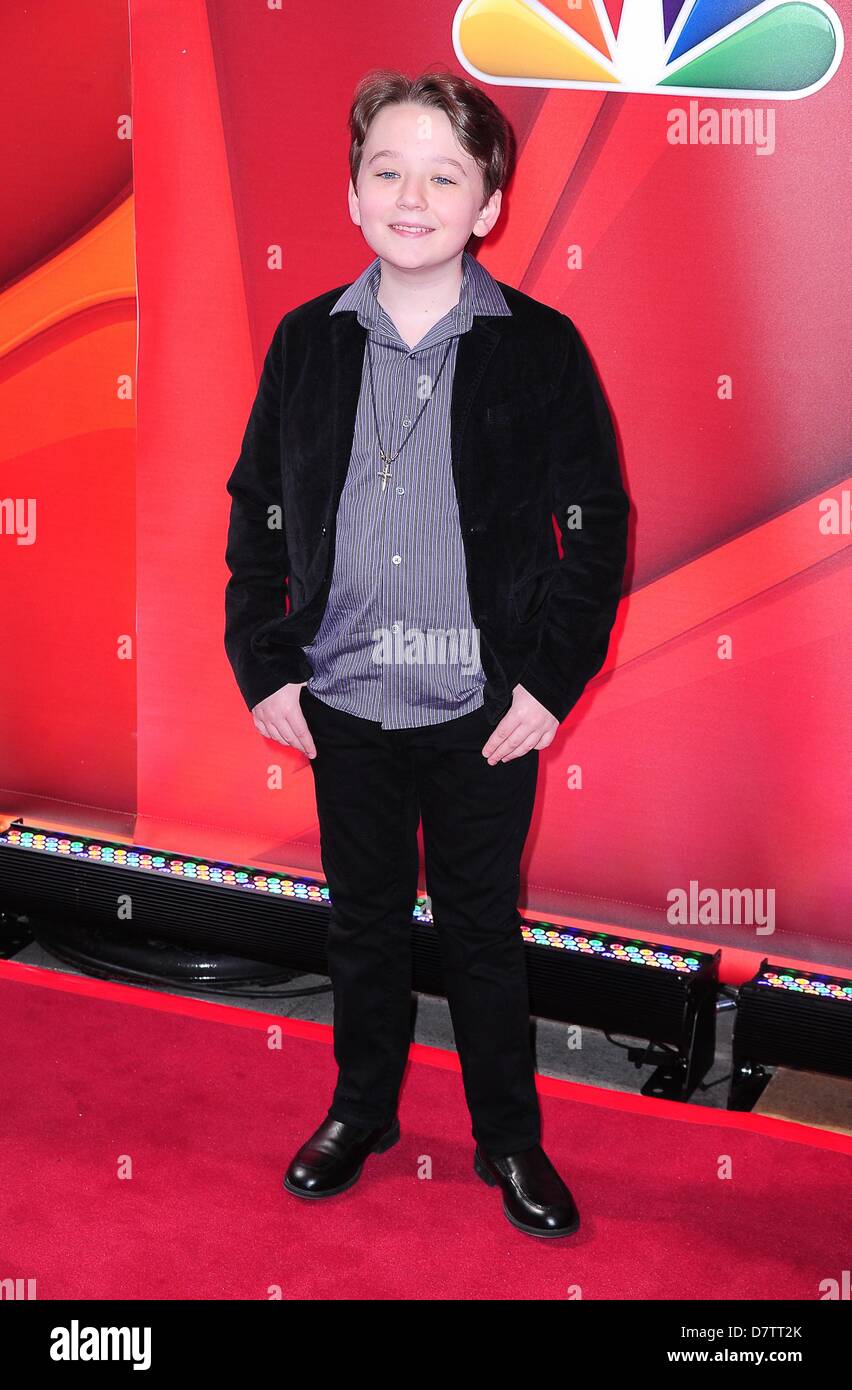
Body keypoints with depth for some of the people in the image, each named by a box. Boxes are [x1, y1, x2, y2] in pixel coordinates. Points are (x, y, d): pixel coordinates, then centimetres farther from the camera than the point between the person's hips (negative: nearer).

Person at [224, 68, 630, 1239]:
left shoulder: (540, 347, -6)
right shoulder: (307, 341, 1)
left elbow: (596, 524, -3)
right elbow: (257, 515, 7)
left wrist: (552, 681, -8)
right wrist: (263, 667, 1)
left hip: (485, 711, -2)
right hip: (343, 706, 2)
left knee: (484, 932, 11)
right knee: (363, 923, 17)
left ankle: (511, 1140, 30)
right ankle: (363, 1109, 38)